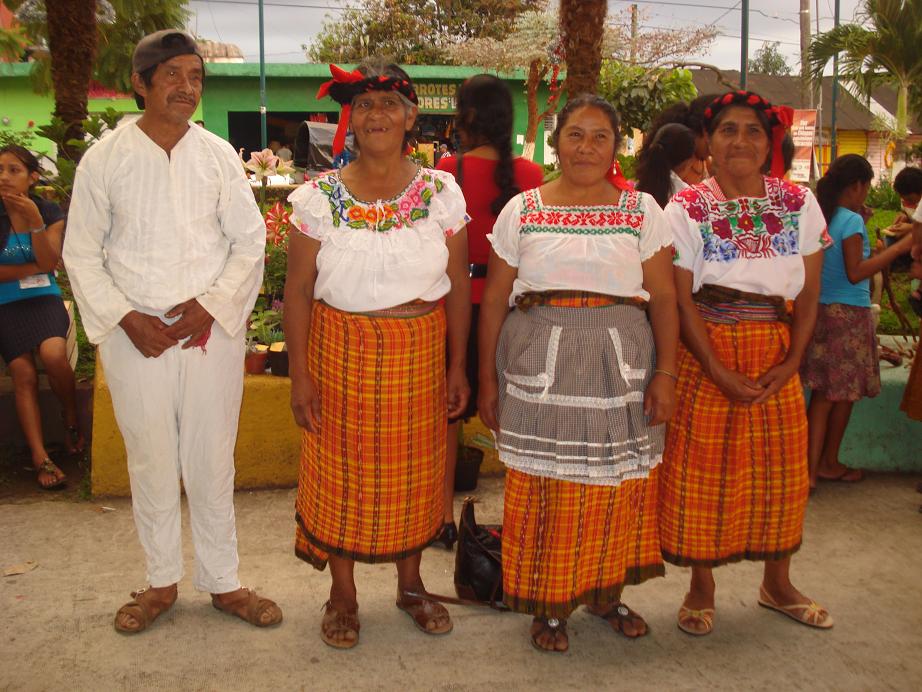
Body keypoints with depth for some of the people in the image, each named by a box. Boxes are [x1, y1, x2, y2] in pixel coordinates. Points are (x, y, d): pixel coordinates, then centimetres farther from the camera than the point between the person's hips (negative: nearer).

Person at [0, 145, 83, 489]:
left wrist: (34, 221, -18)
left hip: (44, 299, 0)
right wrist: (32, 268, -6)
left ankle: (72, 421, -3)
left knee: (53, 354, -30)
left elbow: (49, 262, -9)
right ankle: (41, 458, -17)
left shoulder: (50, 212, 3)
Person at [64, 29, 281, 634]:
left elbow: (250, 241, 3)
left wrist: (211, 305, -9)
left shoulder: (218, 155, 2)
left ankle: (222, 580, 24)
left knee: (212, 462, 8)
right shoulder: (104, 160, -1)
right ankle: (162, 581, 28)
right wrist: (128, 319, -9)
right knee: (151, 463, 10)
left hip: (213, 330, 0)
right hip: (136, 335, 0)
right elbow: (82, 253, 3)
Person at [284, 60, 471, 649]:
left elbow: (458, 286, 3)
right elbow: (298, 290, -3)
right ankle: (343, 594, 28)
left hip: (419, 356, 1)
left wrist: (457, 366, 1)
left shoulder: (442, 192, -1)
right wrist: (299, 376, -7)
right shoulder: (320, 196, -4)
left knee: (415, 469, 12)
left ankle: (411, 583, 34)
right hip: (341, 354, -1)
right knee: (342, 470, 8)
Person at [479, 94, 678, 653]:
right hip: (540, 365, 0)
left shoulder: (642, 210, 6)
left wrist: (666, 372, -5)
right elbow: (495, 299, 6)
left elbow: (664, 297, 3)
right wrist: (488, 379, 3)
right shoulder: (522, 210, 6)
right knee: (544, 485, 2)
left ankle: (606, 592, 28)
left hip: (622, 365, 1)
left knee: (619, 483, 7)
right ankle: (550, 603, 20)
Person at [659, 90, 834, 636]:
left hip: (775, 357, 3)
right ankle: (702, 588, 21)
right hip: (706, 354, -3)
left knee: (780, 470, 11)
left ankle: (778, 584, 31)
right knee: (702, 472, 2)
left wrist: (790, 364, -7)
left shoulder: (800, 204, 4)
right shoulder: (686, 209, -4)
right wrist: (722, 374, -16)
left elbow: (809, 295, 5)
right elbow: (682, 300, -9)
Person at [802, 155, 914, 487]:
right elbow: (855, 272, -19)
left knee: (823, 392, 8)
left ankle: (811, 467, 5)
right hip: (848, 313, -7)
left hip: (821, 310, 7)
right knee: (845, 392, 9)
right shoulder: (852, 221, -14)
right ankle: (829, 463, 21)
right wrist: (901, 247, -19)